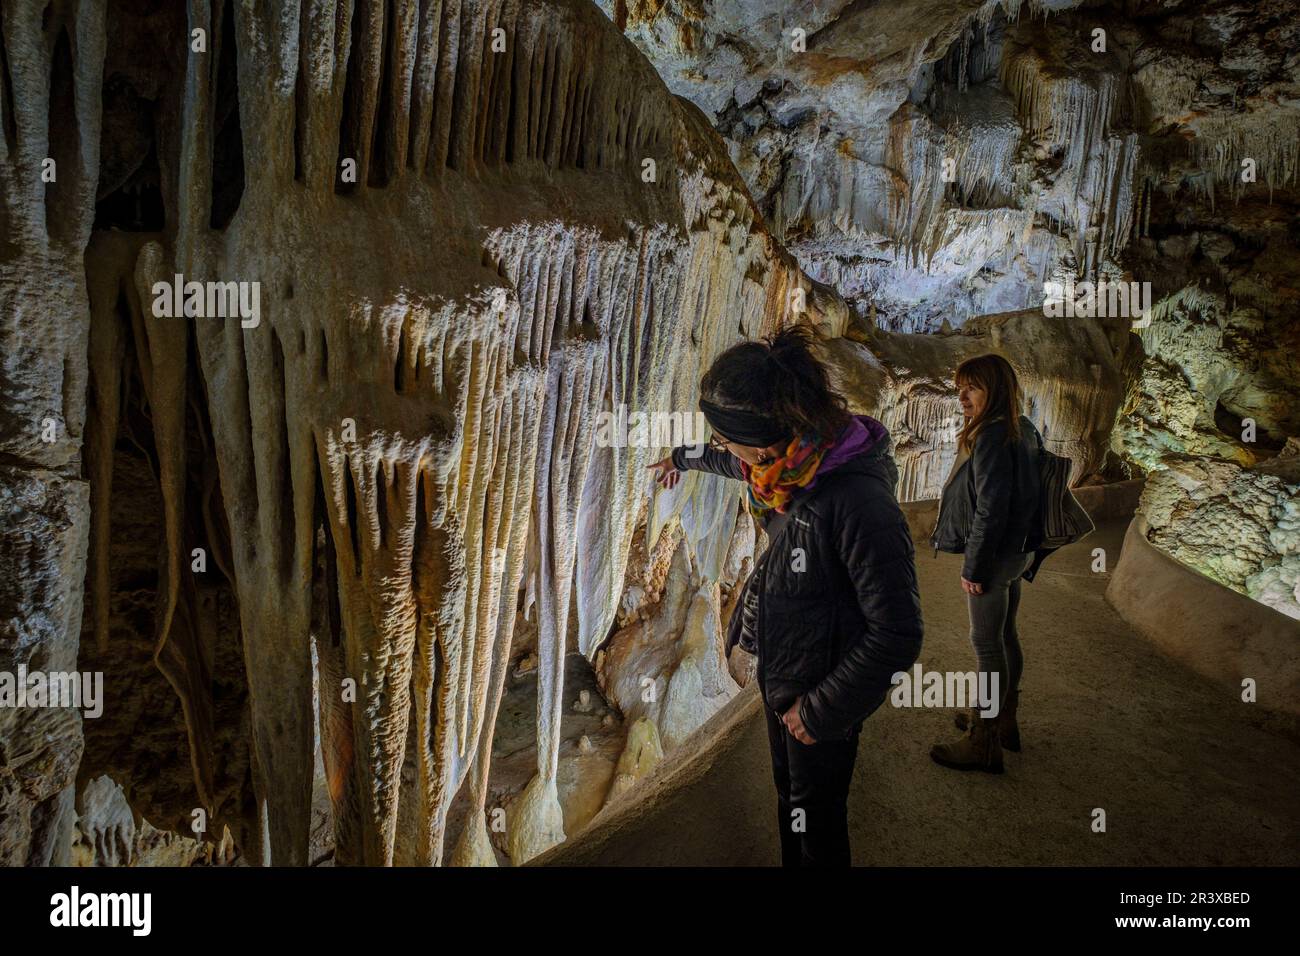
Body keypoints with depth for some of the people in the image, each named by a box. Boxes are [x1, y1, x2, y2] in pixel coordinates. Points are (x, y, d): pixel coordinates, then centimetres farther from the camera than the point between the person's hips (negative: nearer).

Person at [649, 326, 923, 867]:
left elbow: (897, 636, -29)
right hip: (778, 674, 8)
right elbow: (729, 460, 17)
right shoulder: (792, 462, -9)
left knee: (815, 823, 13)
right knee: (788, 799, 24)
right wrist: (682, 458, 37)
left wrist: (821, 711, -19)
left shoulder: (858, 502, -34)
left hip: (822, 695, -7)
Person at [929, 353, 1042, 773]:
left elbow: (991, 508, -24)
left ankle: (982, 743, 10)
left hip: (993, 556, -10)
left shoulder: (991, 436, -22)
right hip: (1016, 551, 10)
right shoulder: (1023, 430, 8)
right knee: (1005, 636, 20)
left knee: (986, 644, -1)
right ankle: (1003, 721, 35)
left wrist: (973, 568, -18)